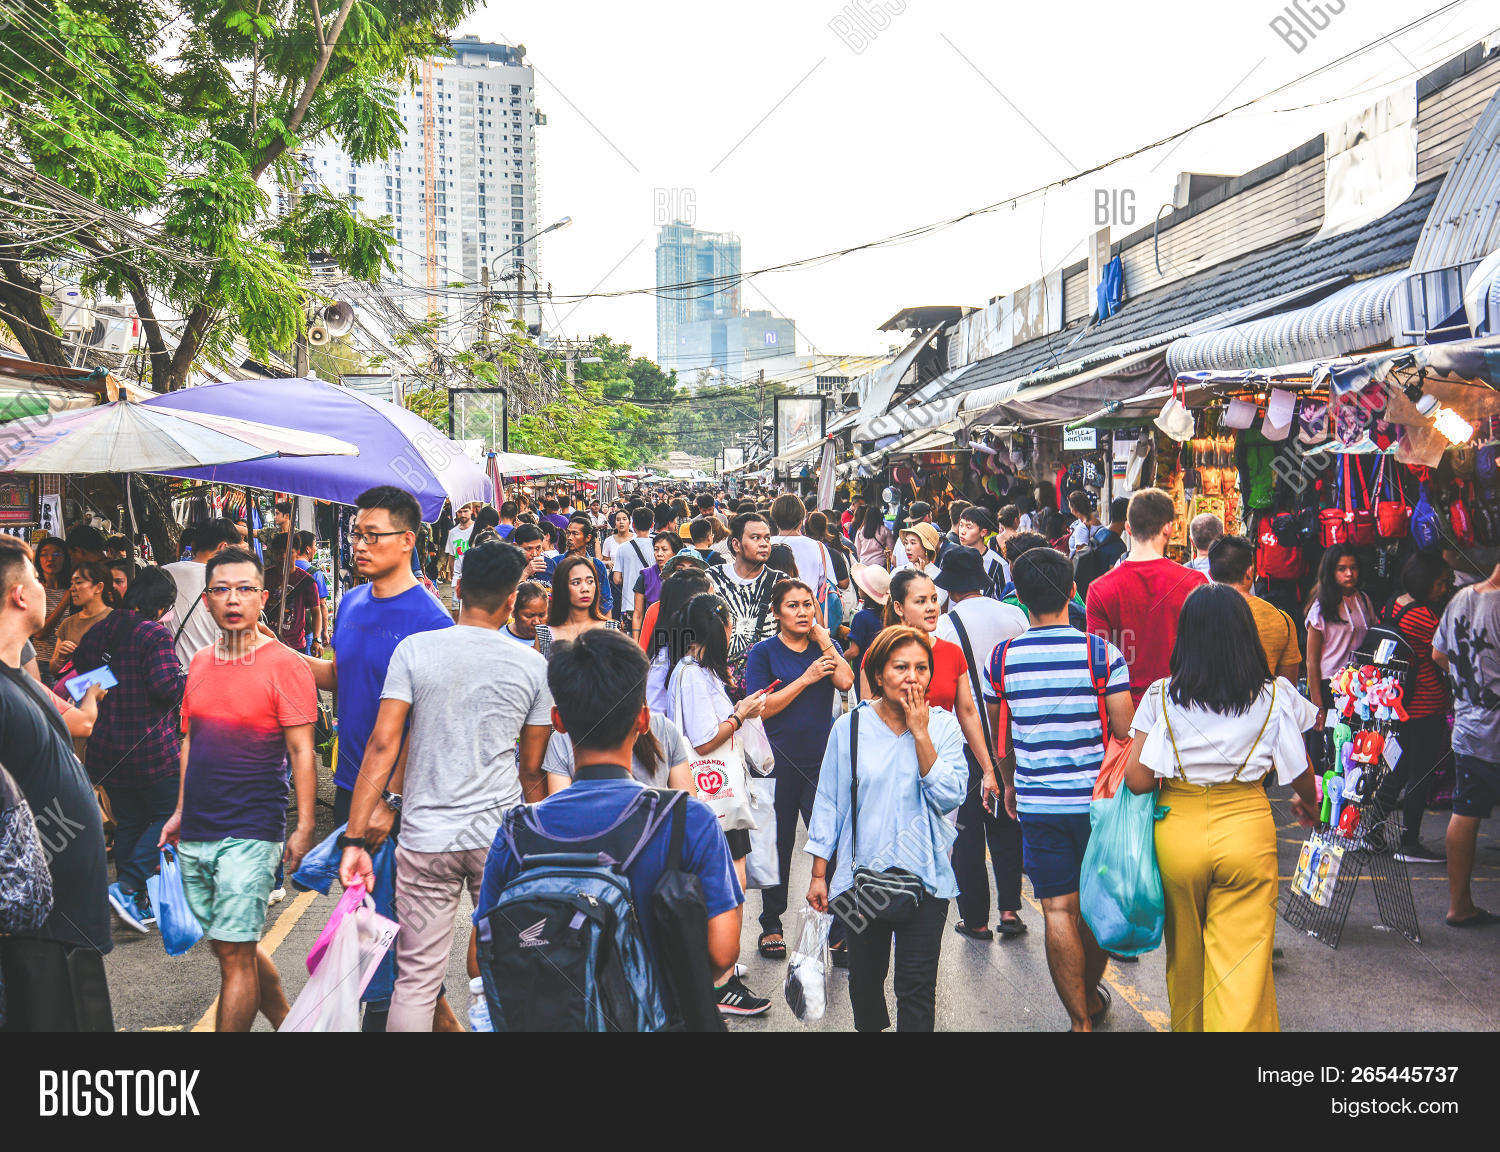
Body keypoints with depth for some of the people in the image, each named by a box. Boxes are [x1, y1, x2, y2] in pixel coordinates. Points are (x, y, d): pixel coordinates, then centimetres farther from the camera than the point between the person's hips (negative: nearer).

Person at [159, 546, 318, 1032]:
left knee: (234, 953, -4)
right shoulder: (200, 662, 10)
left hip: (251, 832, -7)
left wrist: (304, 829, -13)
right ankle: (286, 1021, 33)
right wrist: (180, 812, 18)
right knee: (230, 946, 15)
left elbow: (301, 751, -10)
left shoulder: (285, 665, -9)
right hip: (195, 834, 7)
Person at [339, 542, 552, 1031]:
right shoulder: (533, 666, -1)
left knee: (417, 979, 8)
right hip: (502, 838, 1)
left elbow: (383, 744, -8)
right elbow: (531, 769, 5)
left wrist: (355, 838, -5)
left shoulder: (414, 650, -3)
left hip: (426, 836, 0)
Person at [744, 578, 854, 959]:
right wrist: (806, 678, -14)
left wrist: (820, 634, -8)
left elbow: (846, 682, -12)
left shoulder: (827, 646, 8)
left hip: (822, 760, 2)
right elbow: (761, 708, -10)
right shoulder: (764, 652, 0)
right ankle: (771, 925, 23)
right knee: (778, 844, 8)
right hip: (779, 763, -1)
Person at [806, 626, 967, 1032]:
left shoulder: (943, 726, -1)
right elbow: (828, 803, 3)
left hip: (924, 878, -1)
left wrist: (920, 733, -16)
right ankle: (869, 1027, 42)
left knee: (917, 988, -1)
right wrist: (819, 874, 3)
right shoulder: (849, 727, -2)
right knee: (864, 981, 16)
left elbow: (949, 797, -13)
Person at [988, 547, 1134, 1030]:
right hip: (1096, 798, 0)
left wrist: (1008, 783, 23)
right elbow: (1126, 733, -7)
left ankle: (1080, 1017, 8)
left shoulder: (1002, 658, -5)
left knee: (1058, 910, 5)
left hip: (1037, 801, 0)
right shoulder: (1102, 653, -10)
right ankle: (1092, 994, 38)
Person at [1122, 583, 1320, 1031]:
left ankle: (1187, 1026, 42)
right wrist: (1307, 804, 26)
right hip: (1248, 831, -1)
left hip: (1177, 832, 1)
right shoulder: (1275, 695, -5)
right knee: (1243, 960, 5)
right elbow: (1301, 774, 3)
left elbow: (1137, 780, -12)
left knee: (1184, 953, 21)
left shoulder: (1160, 696, -8)